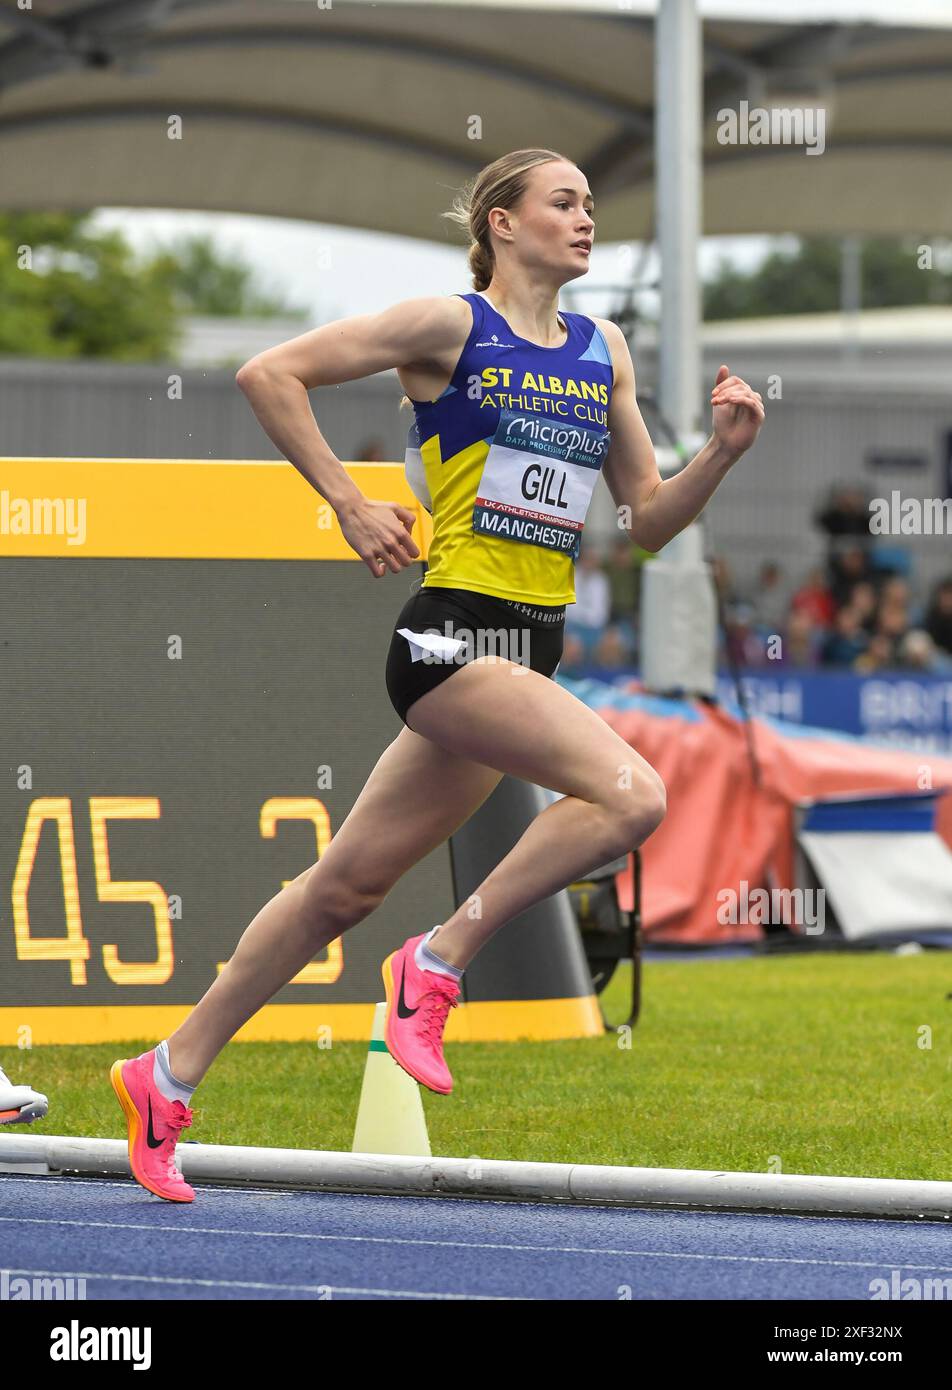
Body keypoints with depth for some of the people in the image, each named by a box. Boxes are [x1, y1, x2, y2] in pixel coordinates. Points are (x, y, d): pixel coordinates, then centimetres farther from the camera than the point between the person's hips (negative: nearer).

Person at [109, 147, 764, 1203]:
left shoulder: (602, 351, 14)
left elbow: (647, 522, 16)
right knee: (630, 793, -24)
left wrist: (721, 451, -1)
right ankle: (439, 961, -9)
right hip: (453, 630, -7)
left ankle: (169, 1074, 20)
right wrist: (347, 502, -9)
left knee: (351, 883, 11)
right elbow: (268, 374, -5)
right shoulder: (450, 325, -5)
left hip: (529, 645, 7)